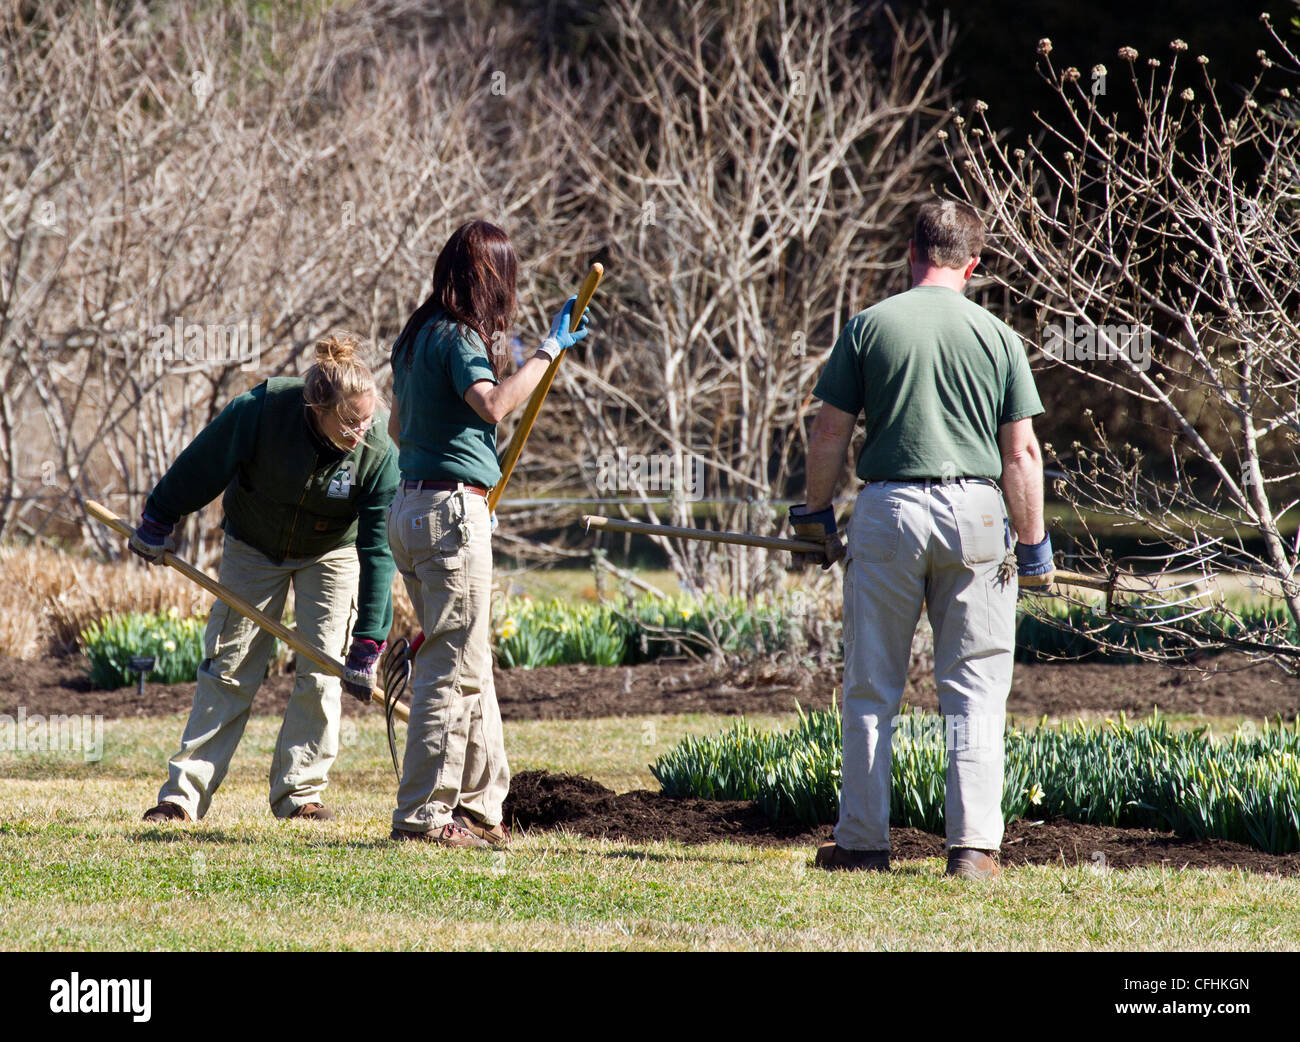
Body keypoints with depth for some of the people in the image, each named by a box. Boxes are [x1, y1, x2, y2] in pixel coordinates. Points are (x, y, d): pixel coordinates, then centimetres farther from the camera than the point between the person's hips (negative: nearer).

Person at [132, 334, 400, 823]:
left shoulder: (379, 450, -30)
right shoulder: (260, 411, -33)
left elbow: (379, 552, -28)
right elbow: (200, 467, -15)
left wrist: (367, 648, -31)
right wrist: (157, 523, -2)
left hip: (332, 554, 0)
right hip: (254, 546, 0)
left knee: (320, 675, -6)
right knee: (229, 670, -1)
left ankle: (300, 792, 4)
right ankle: (184, 793, 0)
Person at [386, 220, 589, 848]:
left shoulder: (417, 336, 14)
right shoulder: (458, 338, -13)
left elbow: (397, 428, 23)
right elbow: (493, 405, -29)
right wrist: (547, 352, -22)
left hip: (412, 507, 10)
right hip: (453, 512, -10)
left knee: (468, 669, 16)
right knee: (455, 669, -6)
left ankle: (479, 805, 21)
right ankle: (423, 815, -6)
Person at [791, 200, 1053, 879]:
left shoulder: (869, 326, 1)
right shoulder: (997, 337, 2)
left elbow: (829, 433, 2)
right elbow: (1022, 452, 0)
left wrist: (815, 513, 15)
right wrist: (1034, 544, 7)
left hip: (887, 511, 0)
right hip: (976, 514, 0)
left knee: (870, 689, 9)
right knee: (975, 689, 5)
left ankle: (862, 842, 12)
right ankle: (973, 845, -1)